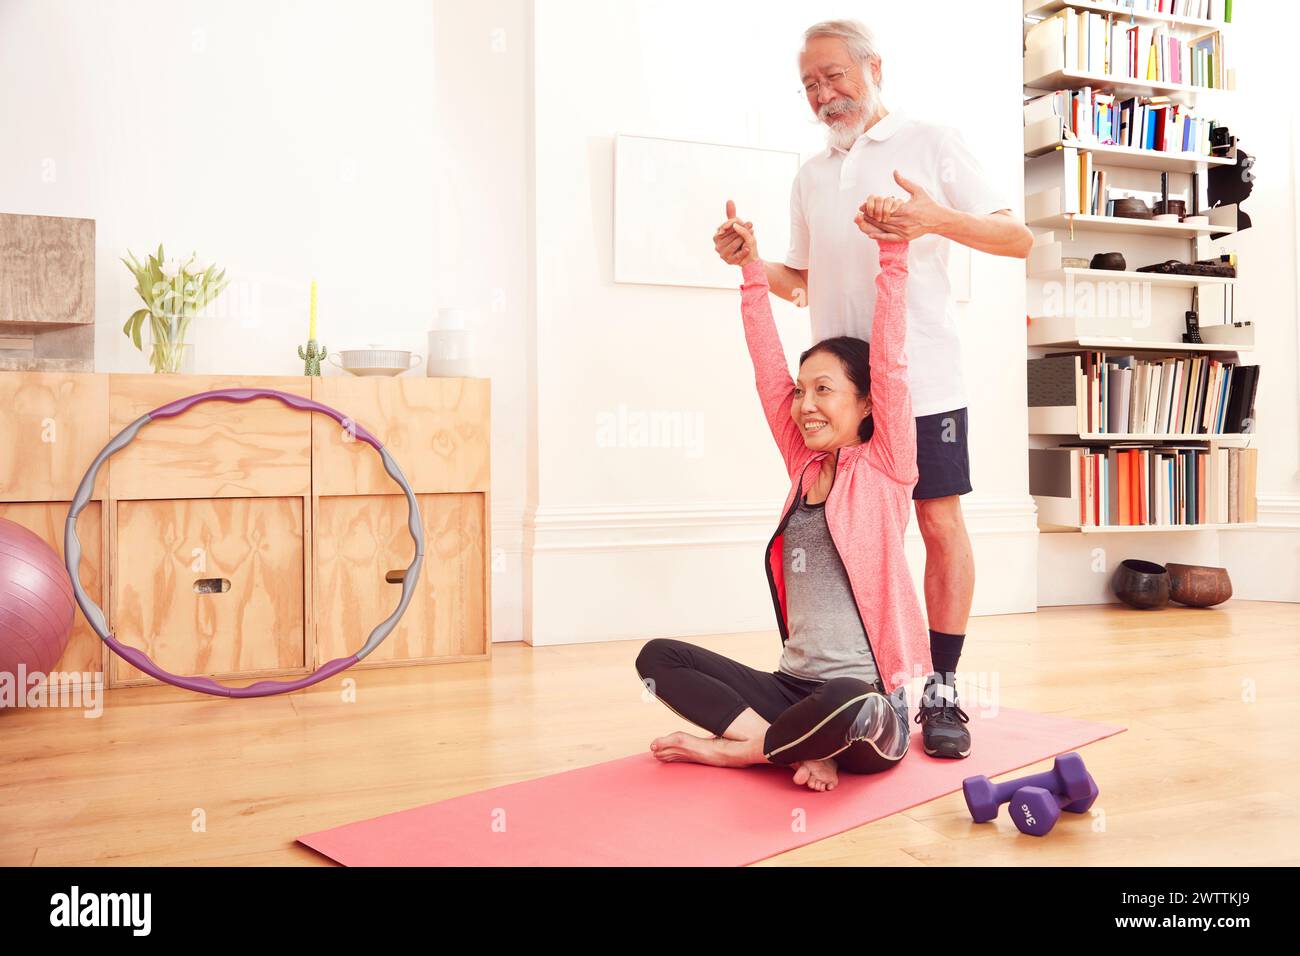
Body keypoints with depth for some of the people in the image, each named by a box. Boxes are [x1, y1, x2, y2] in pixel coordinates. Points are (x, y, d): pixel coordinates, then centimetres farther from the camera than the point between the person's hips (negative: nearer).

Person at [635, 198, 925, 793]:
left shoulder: (883, 469, -3)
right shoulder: (804, 466, 10)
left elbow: (889, 365, -12)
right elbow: (768, 369, 9)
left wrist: (893, 253, -13)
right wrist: (751, 268, 9)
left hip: (870, 709, -5)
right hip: (792, 687, 6)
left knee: (845, 703, -40)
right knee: (658, 656, -8)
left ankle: (731, 749, -11)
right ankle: (801, 750, -17)